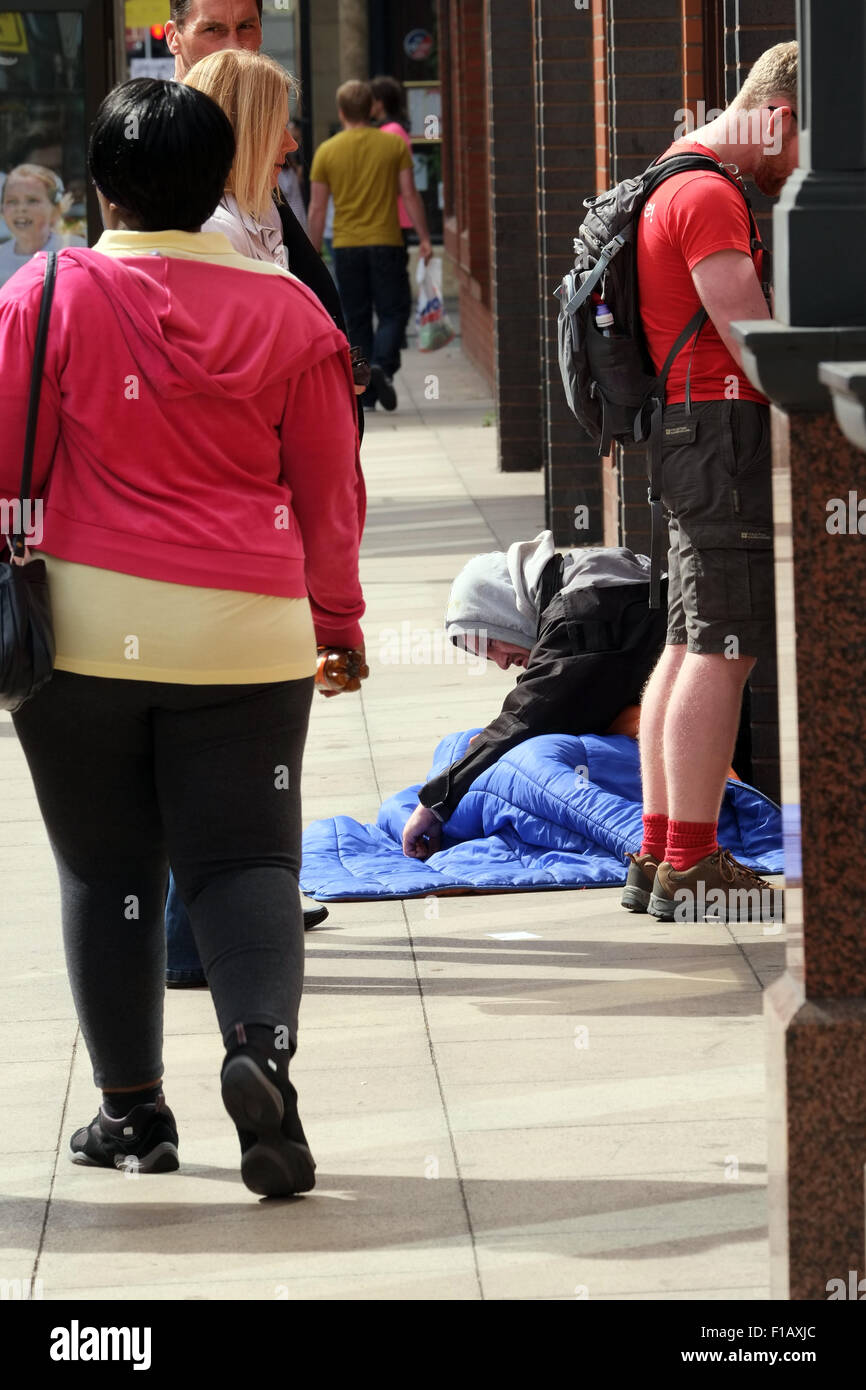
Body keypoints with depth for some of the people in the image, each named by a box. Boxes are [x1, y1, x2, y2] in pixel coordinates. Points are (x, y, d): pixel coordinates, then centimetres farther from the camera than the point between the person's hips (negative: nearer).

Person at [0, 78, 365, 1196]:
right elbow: (331, 488, 10)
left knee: (104, 867, 11)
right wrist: (337, 619, 23)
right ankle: (262, 1046, -21)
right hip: (248, 637, 1)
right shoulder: (289, 310, 3)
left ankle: (131, 1105, 15)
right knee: (245, 860, 5)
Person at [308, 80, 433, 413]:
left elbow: (317, 209, 2)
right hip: (386, 243, -2)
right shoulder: (394, 145, -2)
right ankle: (382, 364, -20)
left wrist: (314, 253, 9)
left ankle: (365, 391, 7)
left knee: (357, 320, 9)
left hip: (346, 246, 2)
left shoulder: (326, 152, 1)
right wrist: (424, 238, 1)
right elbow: (409, 195, -4)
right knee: (393, 311, 5)